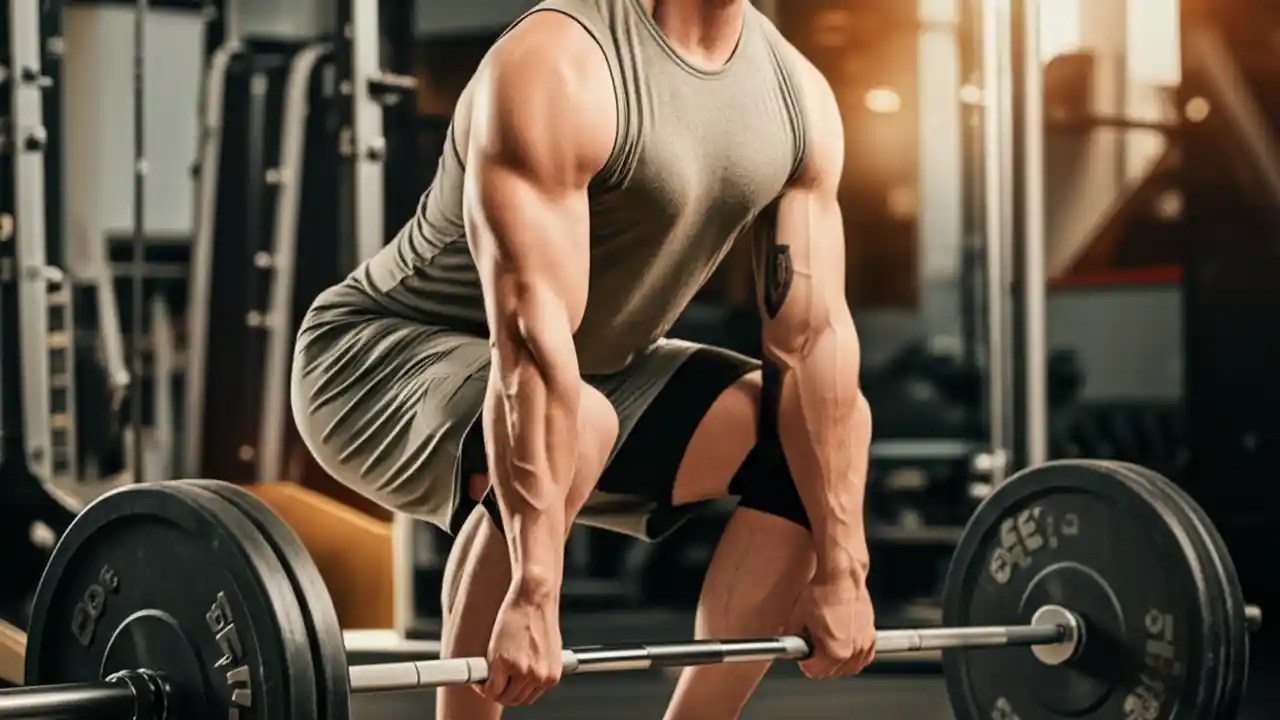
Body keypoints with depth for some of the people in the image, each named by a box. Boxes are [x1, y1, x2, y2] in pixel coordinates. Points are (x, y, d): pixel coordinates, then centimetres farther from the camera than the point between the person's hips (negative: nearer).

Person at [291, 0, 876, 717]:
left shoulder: (798, 92, -6)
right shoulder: (557, 70, -29)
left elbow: (816, 335, -7)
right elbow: (530, 335, -36)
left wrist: (841, 570, -11)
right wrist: (533, 592, -42)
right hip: (385, 358, -8)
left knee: (815, 439, -1)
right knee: (577, 427, -37)